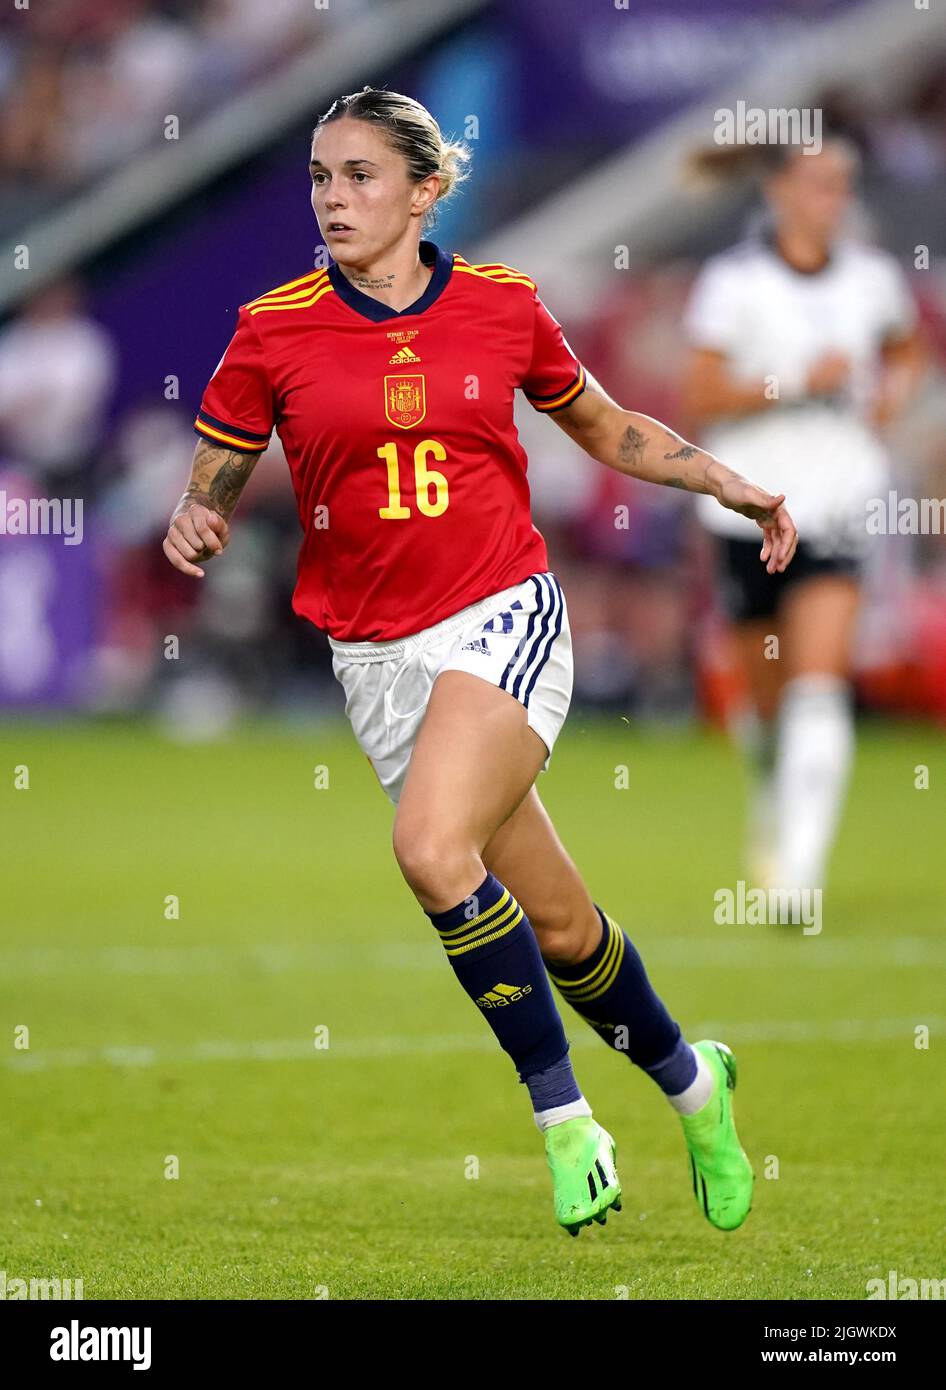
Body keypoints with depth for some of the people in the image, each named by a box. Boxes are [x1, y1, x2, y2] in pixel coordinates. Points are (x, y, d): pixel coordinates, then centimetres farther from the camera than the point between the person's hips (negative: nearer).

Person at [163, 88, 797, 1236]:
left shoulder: (501, 304, 1)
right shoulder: (274, 331, -2)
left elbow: (600, 425, 19)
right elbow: (211, 488, 6)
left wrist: (727, 484, 10)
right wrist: (194, 527, -17)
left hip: (505, 620, -2)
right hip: (376, 657, 2)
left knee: (431, 844, -29)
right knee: (557, 925, 4)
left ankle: (561, 1113, -15)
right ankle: (689, 1082, 30)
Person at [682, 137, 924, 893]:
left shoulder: (873, 278, 4)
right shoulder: (733, 282, -6)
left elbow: (906, 348, 25)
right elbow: (700, 403, -9)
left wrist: (894, 389, 3)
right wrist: (798, 383, -18)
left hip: (839, 499, 1)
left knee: (821, 686, -15)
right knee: (770, 697, 11)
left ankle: (800, 868, -20)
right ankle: (771, 807, 44)